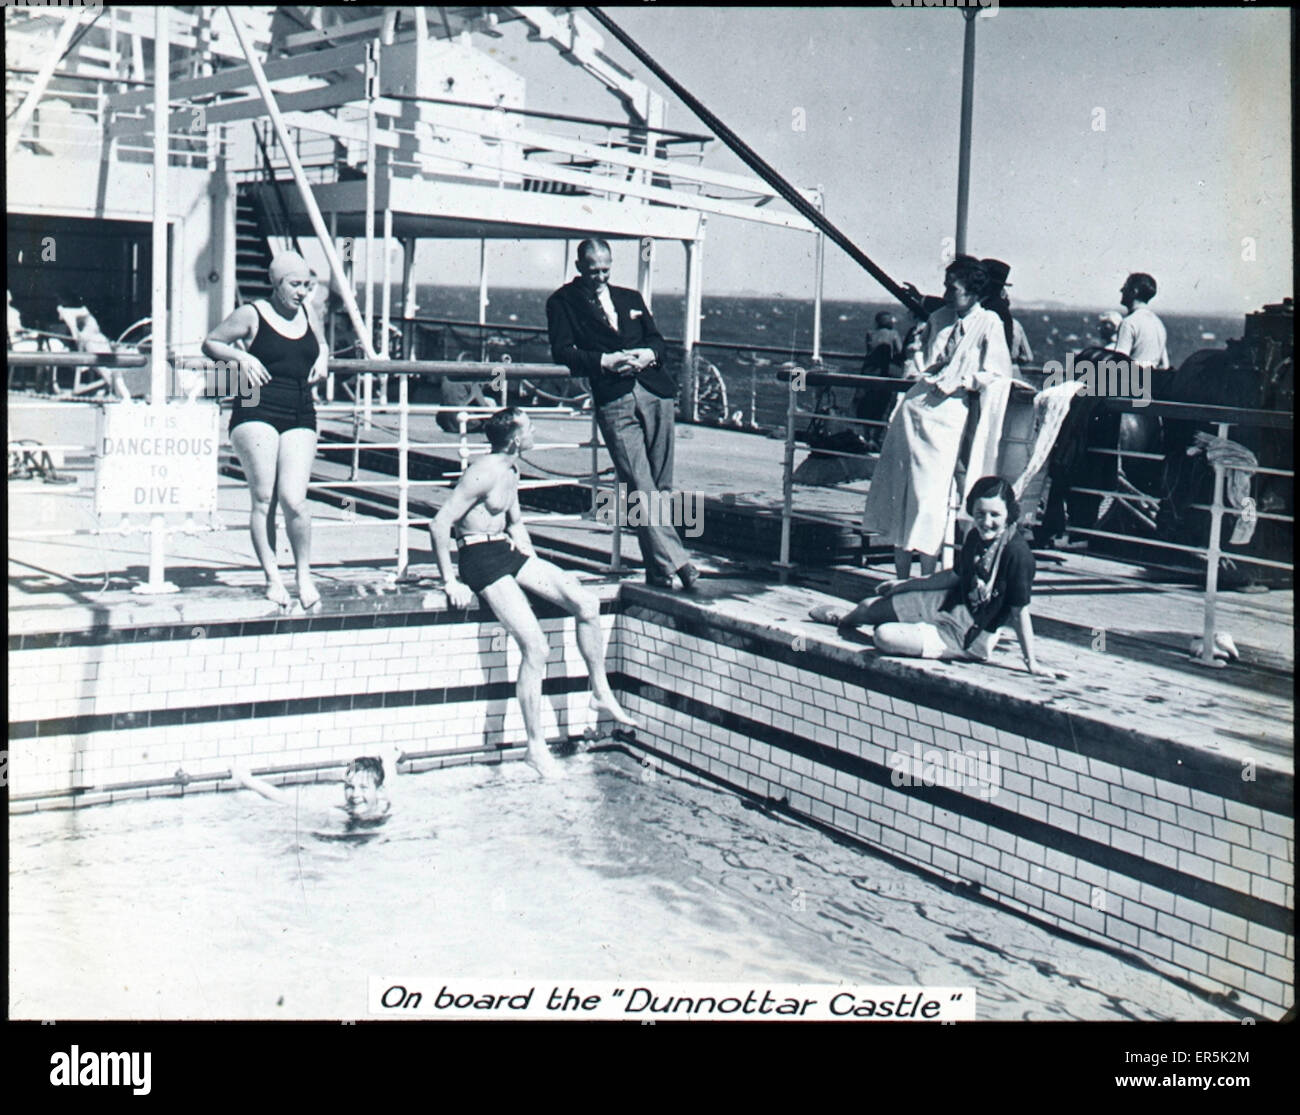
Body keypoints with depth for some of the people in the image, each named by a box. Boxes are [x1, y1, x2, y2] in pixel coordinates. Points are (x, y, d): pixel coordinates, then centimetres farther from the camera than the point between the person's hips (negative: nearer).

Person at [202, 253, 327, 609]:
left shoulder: (307, 312, 14)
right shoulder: (251, 315, 0)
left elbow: (321, 344, 33)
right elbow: (210, 343, 6)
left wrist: (323, 359, 11)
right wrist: (240, 356, -10)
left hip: (300, 419, 3)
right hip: (256, 414, -3)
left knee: (293, 499, -9)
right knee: (263, 497, -4)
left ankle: (304, 575, 6)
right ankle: (272, 577, 5)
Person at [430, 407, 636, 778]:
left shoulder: (511, 471, 12)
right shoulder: (484, 473, -18)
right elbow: (439, 524, -21)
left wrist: (539, 570, 18)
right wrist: (451, 583, -19)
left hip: (509, 551, 9)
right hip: (481, 557, -9)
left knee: (587, 603, -6)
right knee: (535, 648, -17)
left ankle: (601, 693, 7)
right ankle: (536, 745, -6)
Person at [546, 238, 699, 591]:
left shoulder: (630, 297, 25)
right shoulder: (562, 302, 12)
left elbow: (657, 338, 21)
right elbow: (562, 351, 1)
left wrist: (649, 354, -2)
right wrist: (604, 361, -12)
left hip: (655, 392, 4)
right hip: (613, 400, -4)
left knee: (661, 486, 1)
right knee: (640, 488, -14)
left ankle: (657, 571, 6)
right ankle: (674, 562, -18)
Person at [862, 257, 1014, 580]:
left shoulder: (988, 323, -1)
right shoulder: (938, 319, 16)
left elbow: (994, 376, -5)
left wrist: (958, 383, -12)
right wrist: (916, 360, 6)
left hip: (947, 417, -5)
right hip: (913, 408, 6)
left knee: (930, 496, -9)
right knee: (899, 489, 4)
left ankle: (926, 577, -1)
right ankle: (901, 577, 11)